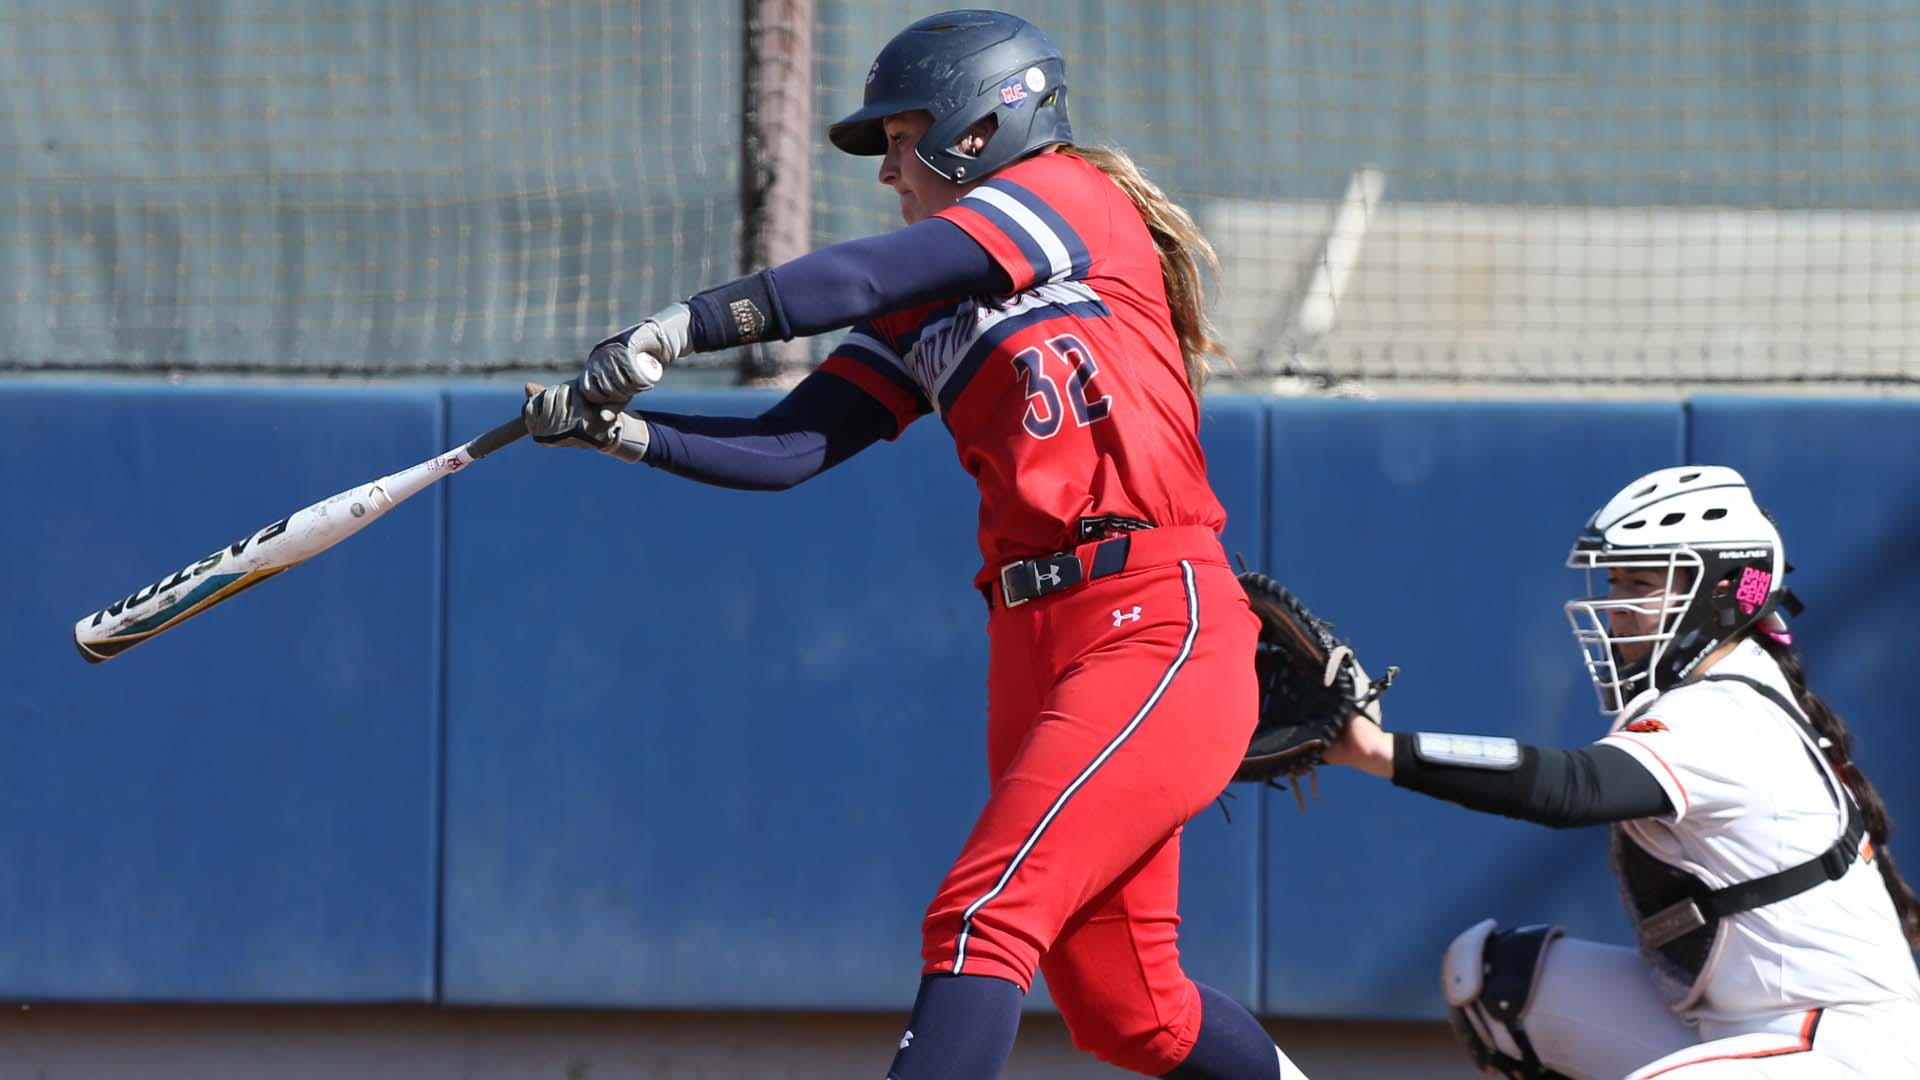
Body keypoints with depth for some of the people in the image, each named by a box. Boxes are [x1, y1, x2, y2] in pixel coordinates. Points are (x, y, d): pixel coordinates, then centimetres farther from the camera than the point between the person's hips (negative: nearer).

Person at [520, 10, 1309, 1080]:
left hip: (1159, 631, -9)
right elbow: (787, 449, 9)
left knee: (980, 919, -20)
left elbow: (865, 277, -16)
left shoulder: (1070, 194, -3)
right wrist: (622, 429, -6)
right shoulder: (921, 317, 19)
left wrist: (677, 328, -23)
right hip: (1034, 647, 9)